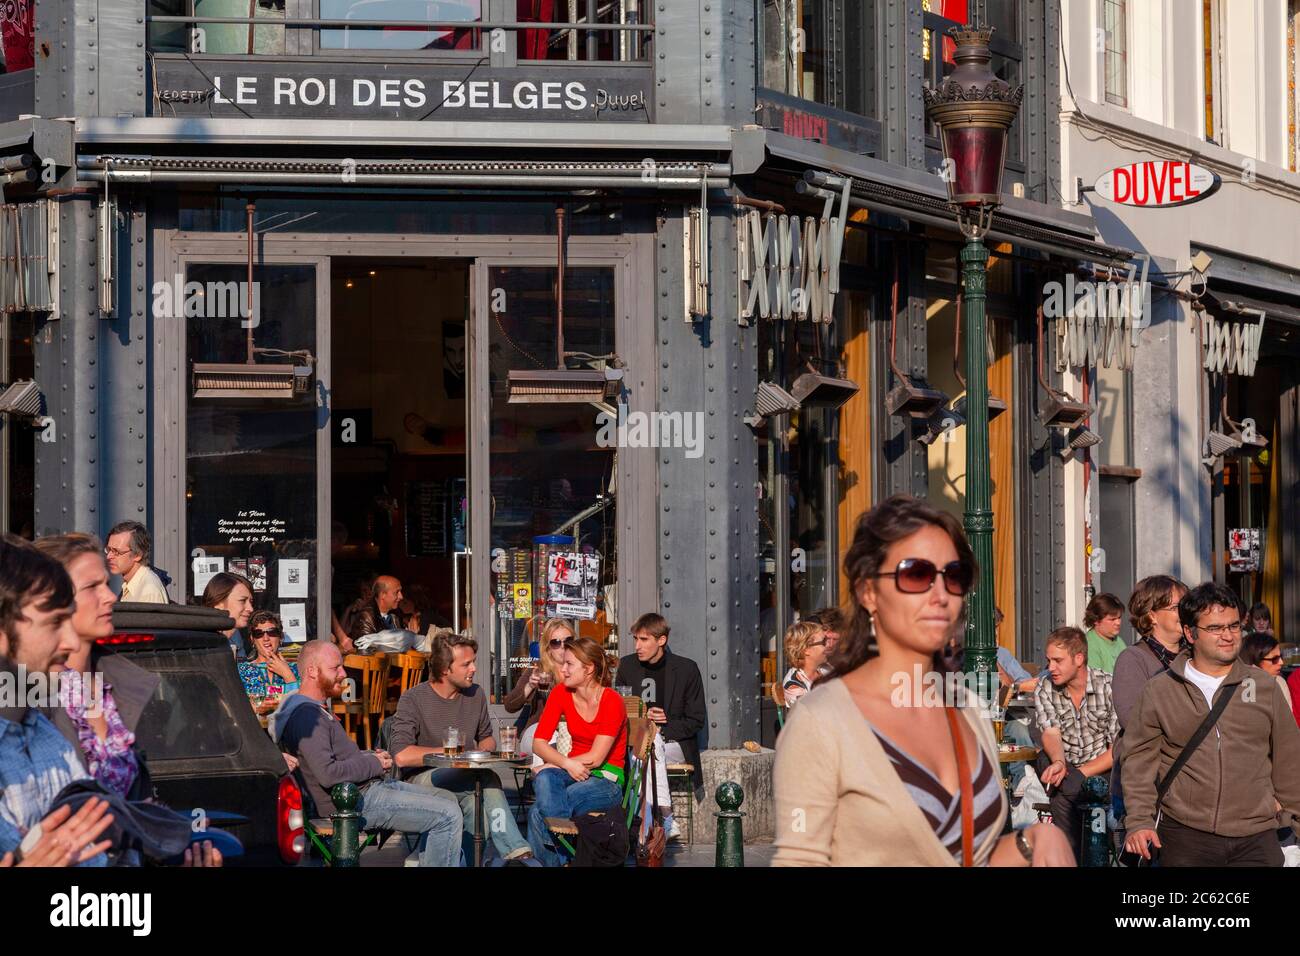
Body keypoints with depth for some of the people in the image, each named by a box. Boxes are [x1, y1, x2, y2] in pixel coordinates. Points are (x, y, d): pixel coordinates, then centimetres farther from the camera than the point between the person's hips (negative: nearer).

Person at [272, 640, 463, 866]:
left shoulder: (317, 709, 16)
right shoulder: (306, 716, -19)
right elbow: (328, 774, -27)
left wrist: (372, 756, 8)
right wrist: (374, 763, -13)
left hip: (368, 786, 11)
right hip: (357, 802, -11)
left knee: (442, 804, 17)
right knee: (448, 815, -13)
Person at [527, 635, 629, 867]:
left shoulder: (611, 701, -14)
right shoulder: (561, 693, 1)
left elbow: (596, 758, -16)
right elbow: (538, 743, -3)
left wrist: (555, 764, -13)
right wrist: (567, 764, -21)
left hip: (606, 779, -5)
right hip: (572, 774, 5)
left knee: (538, 812, -30)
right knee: (545, 780, -34)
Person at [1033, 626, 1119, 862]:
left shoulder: (1109, 686, -6)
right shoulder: (1044, 690, 4)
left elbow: (1120, 748, -10)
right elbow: (1051, 734, -10)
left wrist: (1080, 772, -18)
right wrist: (1059, 762, -32)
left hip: (1103, 770, -3)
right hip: (1066, 770, 3)